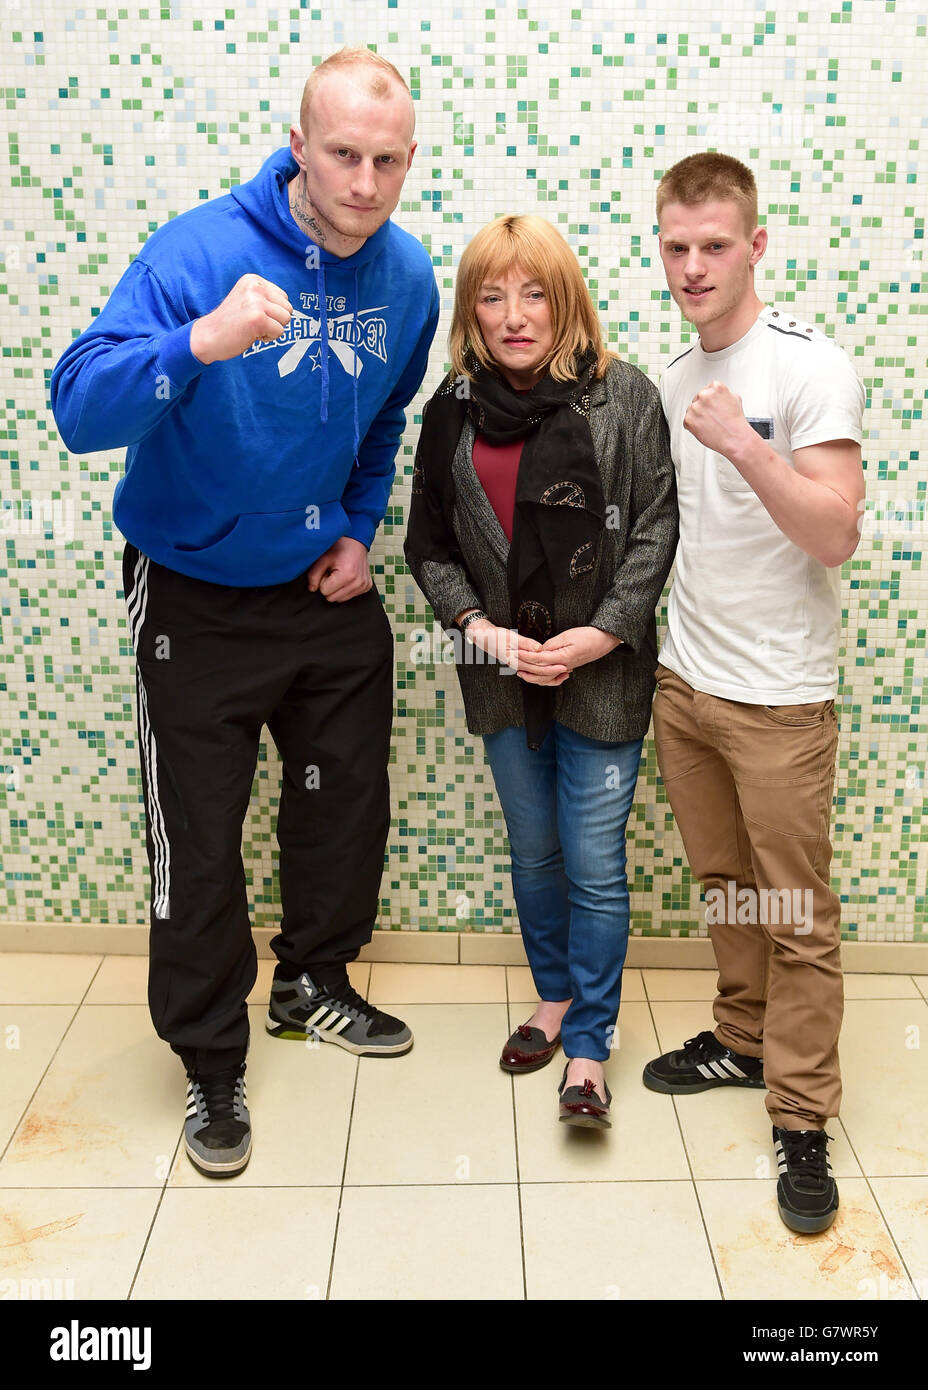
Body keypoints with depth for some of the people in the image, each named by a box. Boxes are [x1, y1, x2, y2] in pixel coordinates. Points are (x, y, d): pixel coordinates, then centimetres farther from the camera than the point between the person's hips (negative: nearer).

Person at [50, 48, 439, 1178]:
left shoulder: (407, 276, -5)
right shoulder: (198, 253, -22)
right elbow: (80, 408, -33)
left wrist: (361, 530, 4)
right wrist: (201, 342, -49)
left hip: (328, 587, 5)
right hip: (197, 597, -5)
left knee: (347, 800, 17)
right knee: (200, 840, 3)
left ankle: (314, 980, 43)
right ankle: (210, 1059, 24)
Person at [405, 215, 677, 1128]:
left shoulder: (623, 396, -8)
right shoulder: (453, 410, 1)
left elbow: (655, 529, -8)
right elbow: (428, 546, 5)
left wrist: (600, 634, -16)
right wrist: (479, 627, -9)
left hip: (601, 673, -3)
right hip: (503, 674, 4)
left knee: (595, 865, 2)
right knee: (533, 854, 17)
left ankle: (588, 1048, 19)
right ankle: (554, 997, 39)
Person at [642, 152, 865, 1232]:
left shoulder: (810, 367, -12)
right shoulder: (673, 380, 10)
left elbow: (836, 535, -19)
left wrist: (744, 446, -29)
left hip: (778, 696, -6)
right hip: (680, 678, 7)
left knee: (794, 914, 3)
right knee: (722, 884, 18)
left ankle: (801, 1119, 16)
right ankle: (745, 1039, 36)